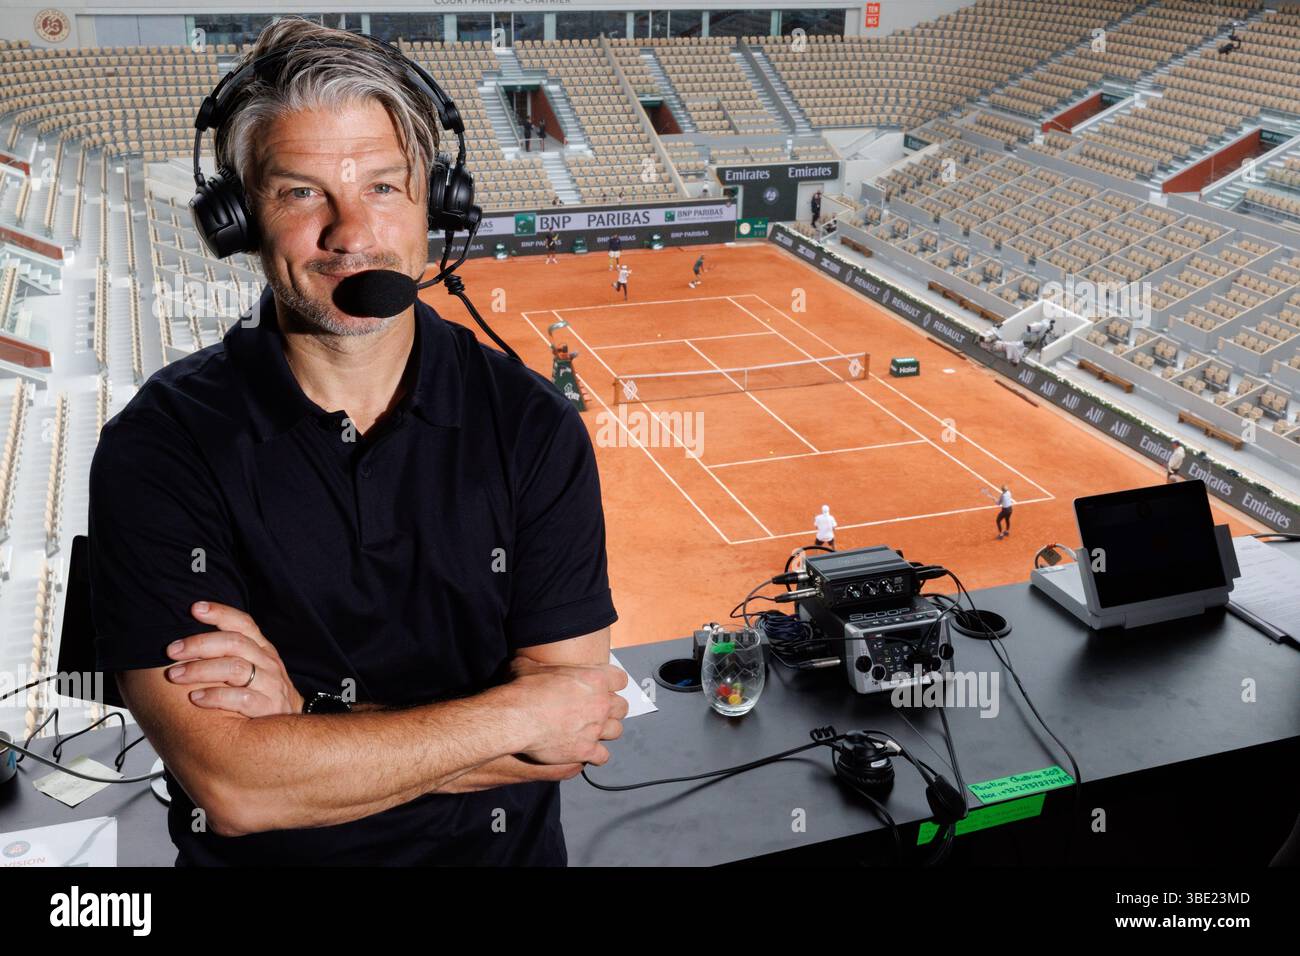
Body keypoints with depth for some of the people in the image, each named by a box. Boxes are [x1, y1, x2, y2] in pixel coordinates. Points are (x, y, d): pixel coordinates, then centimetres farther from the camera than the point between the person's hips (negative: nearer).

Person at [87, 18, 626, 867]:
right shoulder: (156, 448, -8)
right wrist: (517, 712, -12)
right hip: (256, 860, -1)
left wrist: (304, 722, -15)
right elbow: (235, 785, -14)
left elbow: (564, 747, -7)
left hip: (502, 851, 1)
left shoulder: (533, 426, -5)